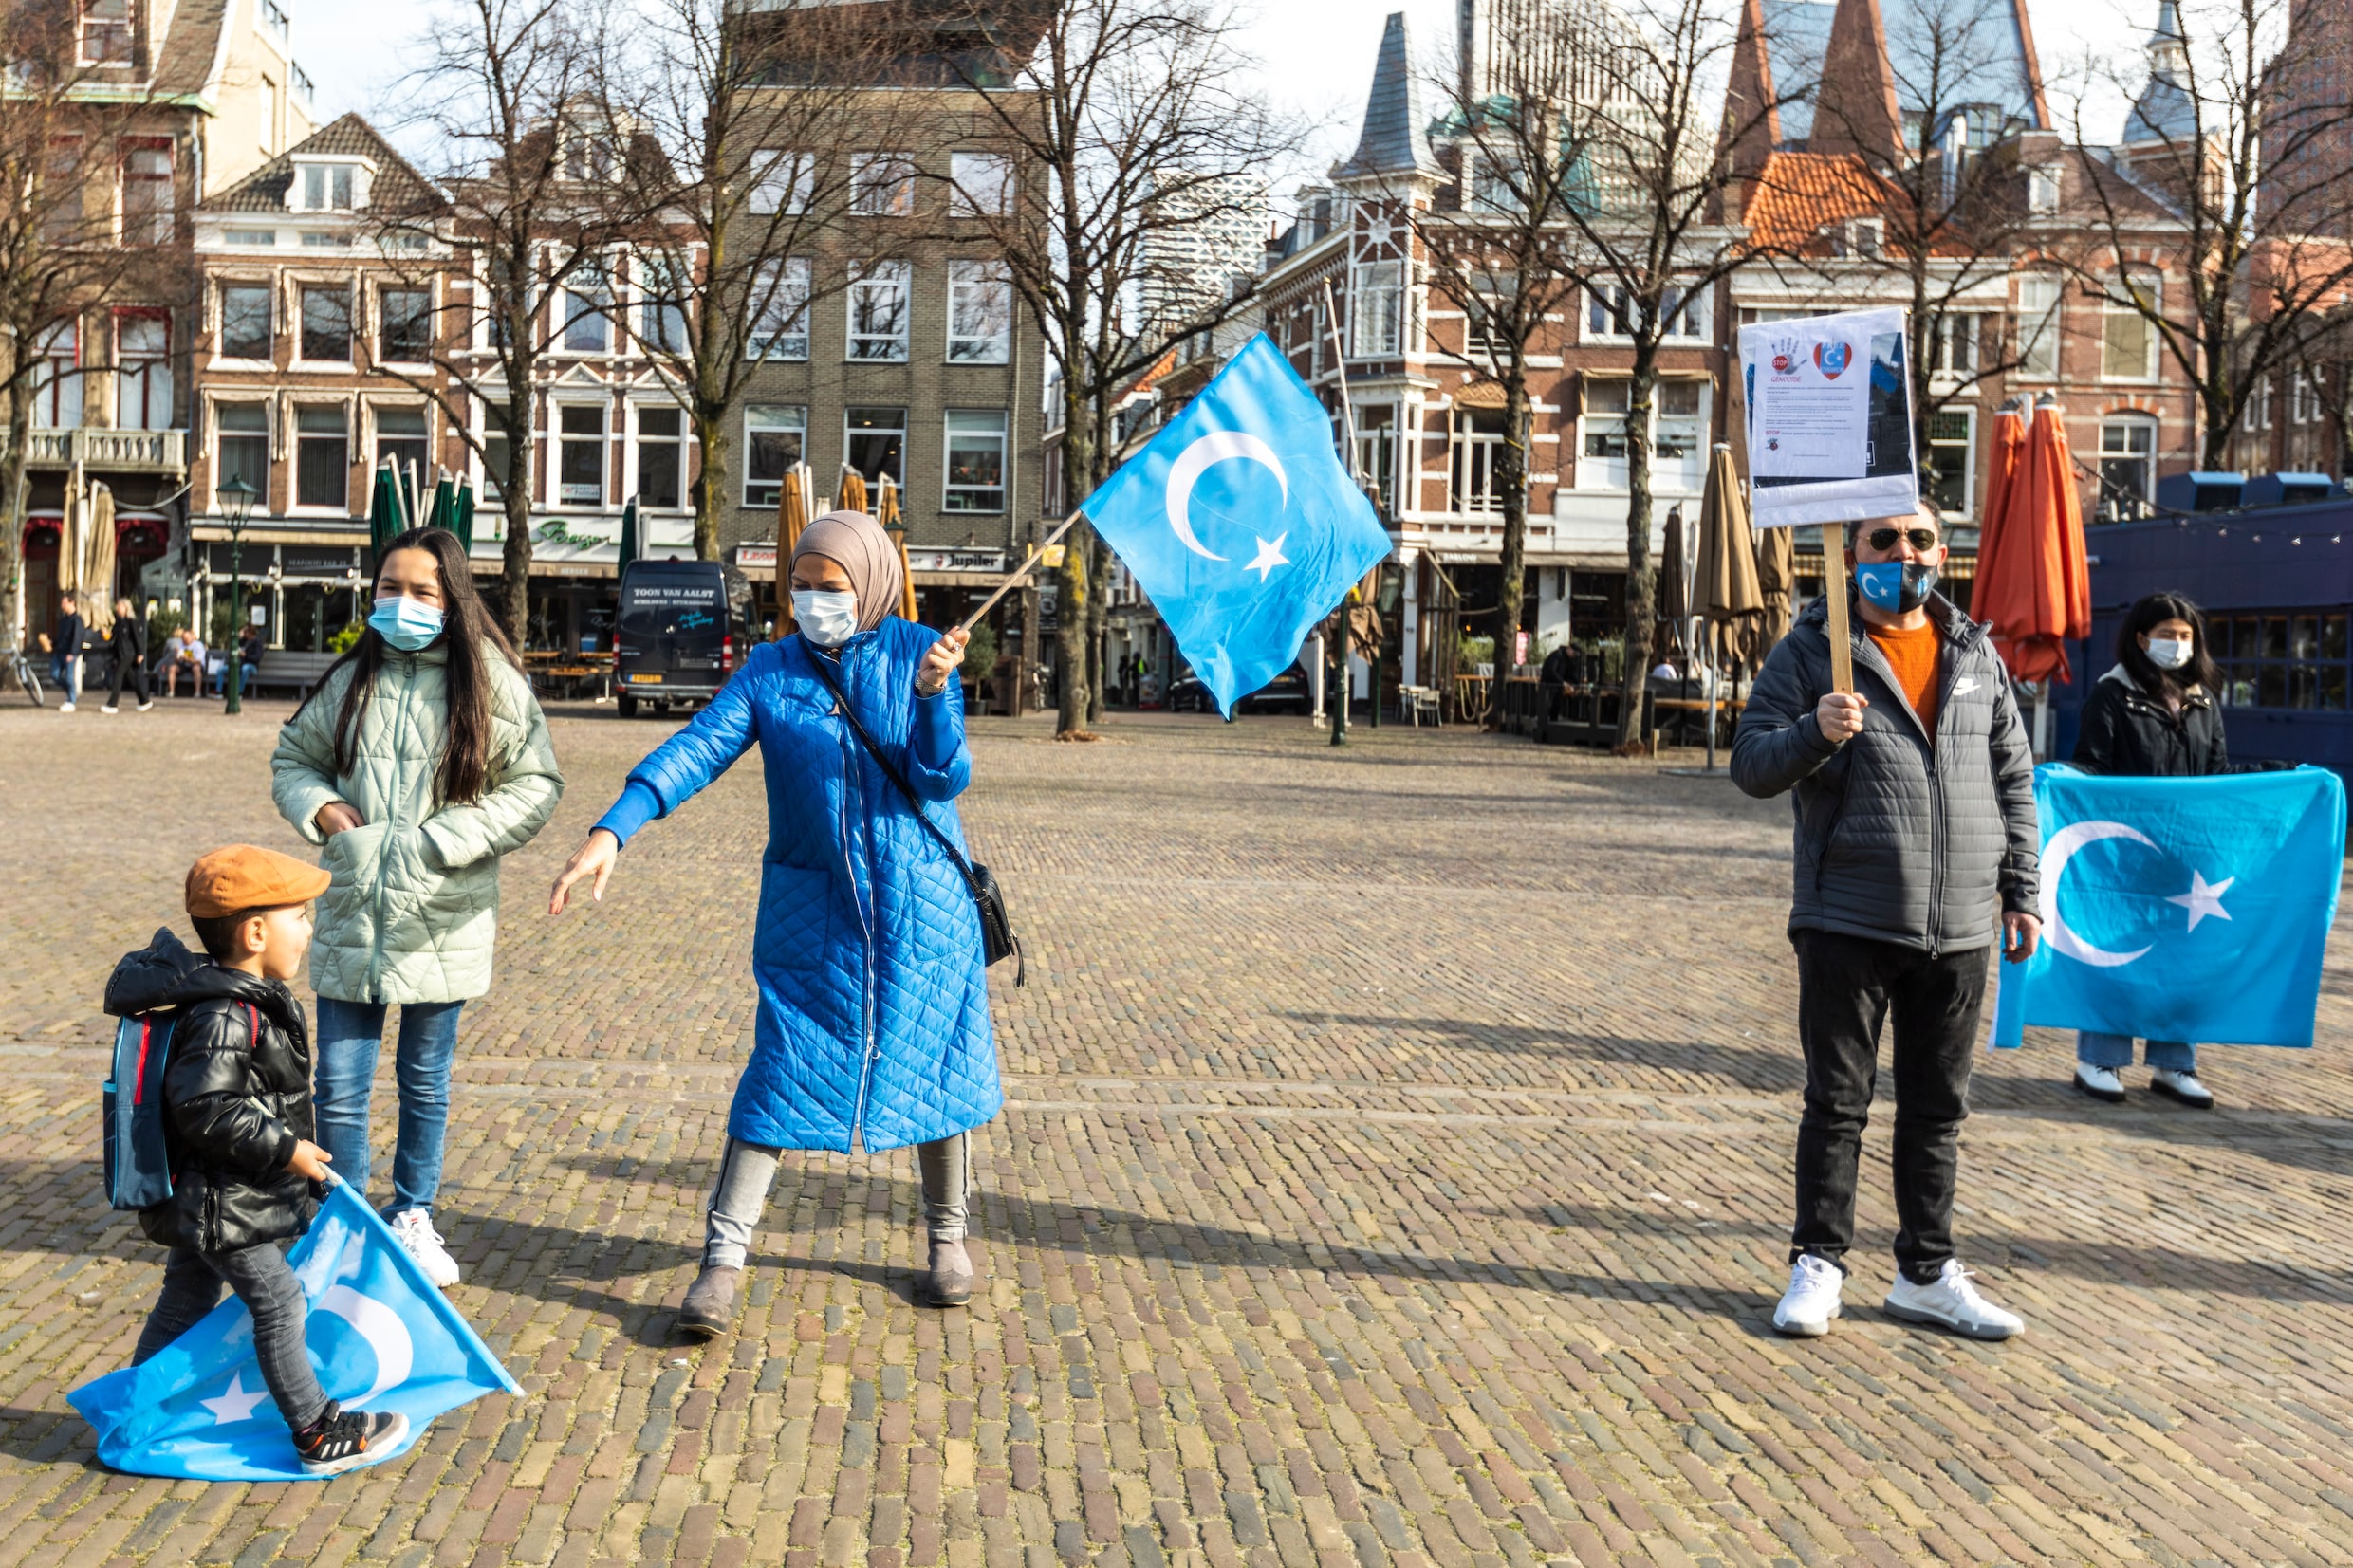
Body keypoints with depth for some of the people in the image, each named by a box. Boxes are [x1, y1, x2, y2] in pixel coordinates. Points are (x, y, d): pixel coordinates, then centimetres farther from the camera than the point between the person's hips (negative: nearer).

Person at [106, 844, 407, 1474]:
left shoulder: (238, 1000, 5)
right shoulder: (225, 1019, -28)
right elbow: (205, 1108, -33)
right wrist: (284, 1148, -26)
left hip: (200, 1201, 10)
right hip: (222, 1205, -10)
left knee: (186, 1299, 23)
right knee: (279, 1304, -1)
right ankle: (319, 1434, 10)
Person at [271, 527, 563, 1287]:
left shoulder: (490, 682, -5)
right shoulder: (352, 679, 3)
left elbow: (535, 787, -4)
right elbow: (293, 759, 16)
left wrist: (450, 839, -15)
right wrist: (319, 806, -6)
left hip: (443, 921, -2)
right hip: (351, 914, 2)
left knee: (425, 1080, 14)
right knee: (340, 1086, 4)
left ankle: (413, 1217, 33)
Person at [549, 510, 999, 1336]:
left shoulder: (918, 653, -3)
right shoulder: (771, 669, 0)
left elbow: (944, 779, -9)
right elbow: (696, 749, -12)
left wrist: (933, 693, -27)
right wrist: (613, 829, -25)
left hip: (920, 904, 0)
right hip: (811, 909, 0)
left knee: (932, 1062, 8)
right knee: (782, 1071, -4)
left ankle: (948, 1236, 28)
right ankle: (724, 1255, 2)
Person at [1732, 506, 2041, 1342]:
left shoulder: (1975, 654, 11)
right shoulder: (1811, 649, -1)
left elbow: (2014, 779, 16)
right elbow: (1750, 762, -6)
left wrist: (2020, 891, 10)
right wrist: (1815, 733, -26)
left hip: (1959, 928, 4)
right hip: (1848, 922, -4)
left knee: (1938, 1109, 12)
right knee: (1837, 1102, 4)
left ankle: (1926, 1273, 23)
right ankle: (1818, 1264, 16)